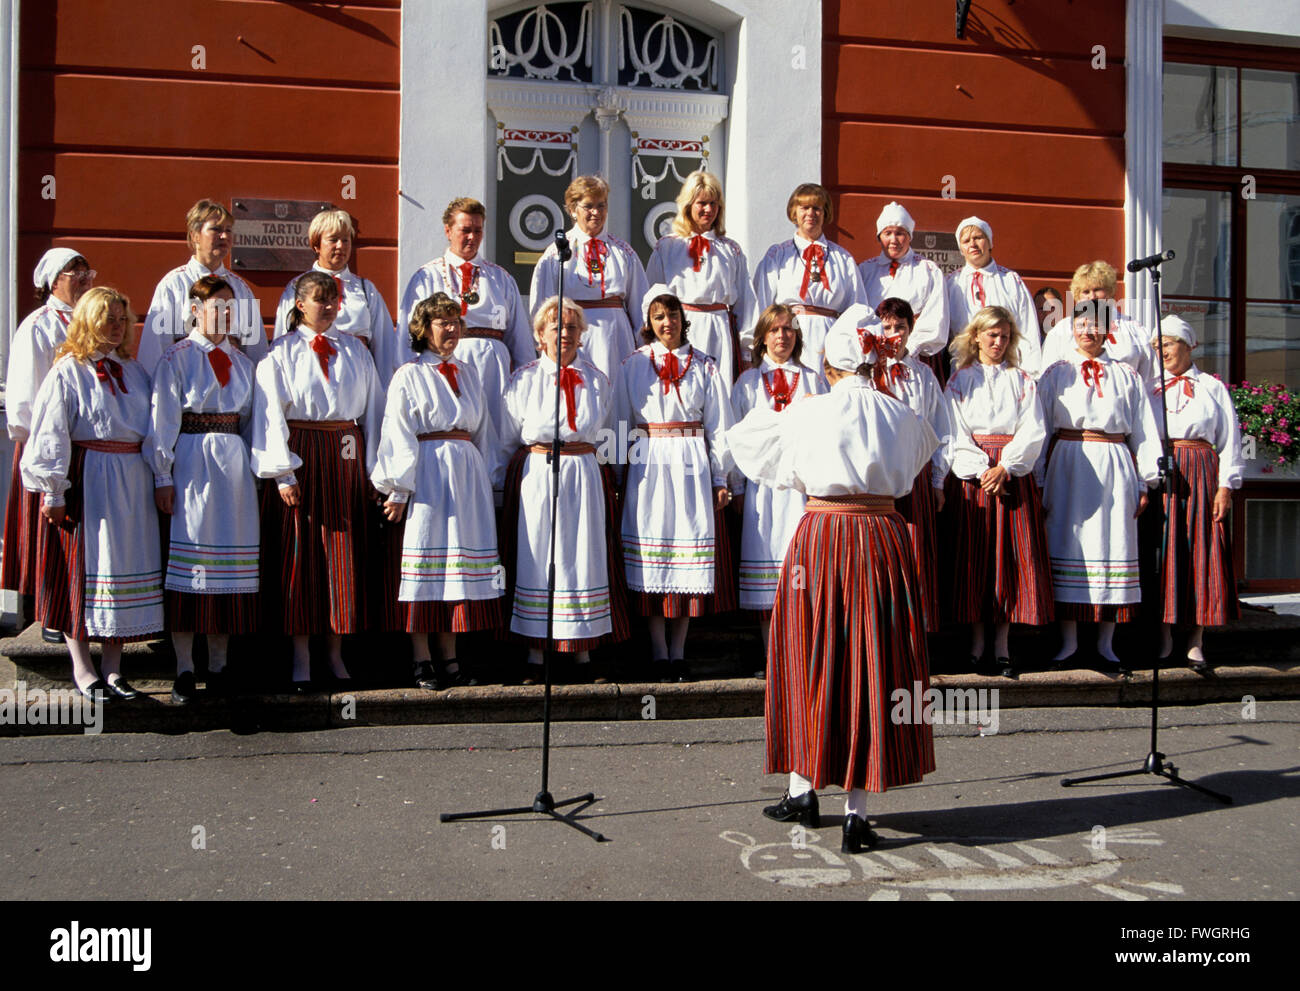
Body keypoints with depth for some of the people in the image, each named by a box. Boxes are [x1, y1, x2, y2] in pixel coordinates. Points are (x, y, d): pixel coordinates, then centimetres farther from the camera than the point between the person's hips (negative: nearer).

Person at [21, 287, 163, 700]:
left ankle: (112, 665, 14)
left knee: (127, 565, 5)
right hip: (86, 481, -5)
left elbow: (154, 425, 16)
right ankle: (81, 666, 10)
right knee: (84, 566, -1)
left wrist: (158, 479, 9)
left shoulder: (133, 370, 14)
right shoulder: (68, 372, -2)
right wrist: (54, 492, -11)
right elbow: (50, 436, -6)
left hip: (132, 481, 5)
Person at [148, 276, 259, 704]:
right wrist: (162, 477, -9)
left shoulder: (241, 362, 15)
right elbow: (163, 421, -4)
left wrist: (256, 469, 10)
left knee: (230, 558, 5)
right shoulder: (176, 359, 0)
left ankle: (219, 664, 14)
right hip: (191, 464, -4)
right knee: (189, 555, -3)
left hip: (234, 467, 5)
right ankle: (184, 669, 4)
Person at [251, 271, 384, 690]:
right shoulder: (280, 353, 2)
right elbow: (271, 416, -4)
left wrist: (373, 468, 6)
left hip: (345, 457, 3)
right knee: (299, 552, -1)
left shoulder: (355, 349, 13)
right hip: (300, 456, -3)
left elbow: (373, 408, 12)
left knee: (343, 554, 3)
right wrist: (282, 472, -12)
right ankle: (301, 659, 8)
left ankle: (336, 654, 13)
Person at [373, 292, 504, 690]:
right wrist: (398, 489, -13)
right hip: (428, 474, -5)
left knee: (459, 563, 6)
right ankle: (421, 660, 3)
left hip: (467, 474, 5)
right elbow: (397, 435, -6)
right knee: (426, 563, -4)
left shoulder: (467, 372, 17)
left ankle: (449, 656, 14)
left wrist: (486, 479, 14)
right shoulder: (409, 375, 0)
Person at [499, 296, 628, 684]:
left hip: (585, 478, 2)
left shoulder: (597, 380, 10)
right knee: (536, 560, 0)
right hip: (536, 480, -2)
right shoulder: (524, 379, 5)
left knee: (585, 559, 2)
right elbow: (507, 441, 8)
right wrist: (513, 476, 6)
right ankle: (535, 656, 8)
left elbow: (607, 434, 16)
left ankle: (582, 654, 11)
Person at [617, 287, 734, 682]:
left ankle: (678, 652, 10)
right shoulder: (633, 364, 7)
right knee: (652, 557, -1)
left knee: (690, 554, 1)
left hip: (692, 466, 1)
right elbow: (621, 423, 8)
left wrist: (720, 479, 5)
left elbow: (718, 426, 8)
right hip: (648, 466, -1)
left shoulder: (704, 366, 9)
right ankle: (659, 653, 8)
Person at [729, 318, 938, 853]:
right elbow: (927, 445, 28)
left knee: (810, 659, 12)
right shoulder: (902, 416, 5)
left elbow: (743, 436, 11)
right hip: (884, 534, 2)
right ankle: (856, 811, 8)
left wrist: (783, 414, 30)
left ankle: (802, 787, 22)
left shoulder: (810, 413, -3)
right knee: (873, 665, 6)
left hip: (822, 535, -2)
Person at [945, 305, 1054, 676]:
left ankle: (1002, 644, 5)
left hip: (1015, 475, 1)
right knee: (974, 553, -3)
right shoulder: (960, 379, 8)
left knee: (1013, 554, -2)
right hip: (972, 475, -1)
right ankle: (976, 642, 5)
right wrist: (982, 470, -14)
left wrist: (1004, 467, -12)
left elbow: (1033, 431, 2)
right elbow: (955, 433, -1)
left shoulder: (1022, 379, 12)